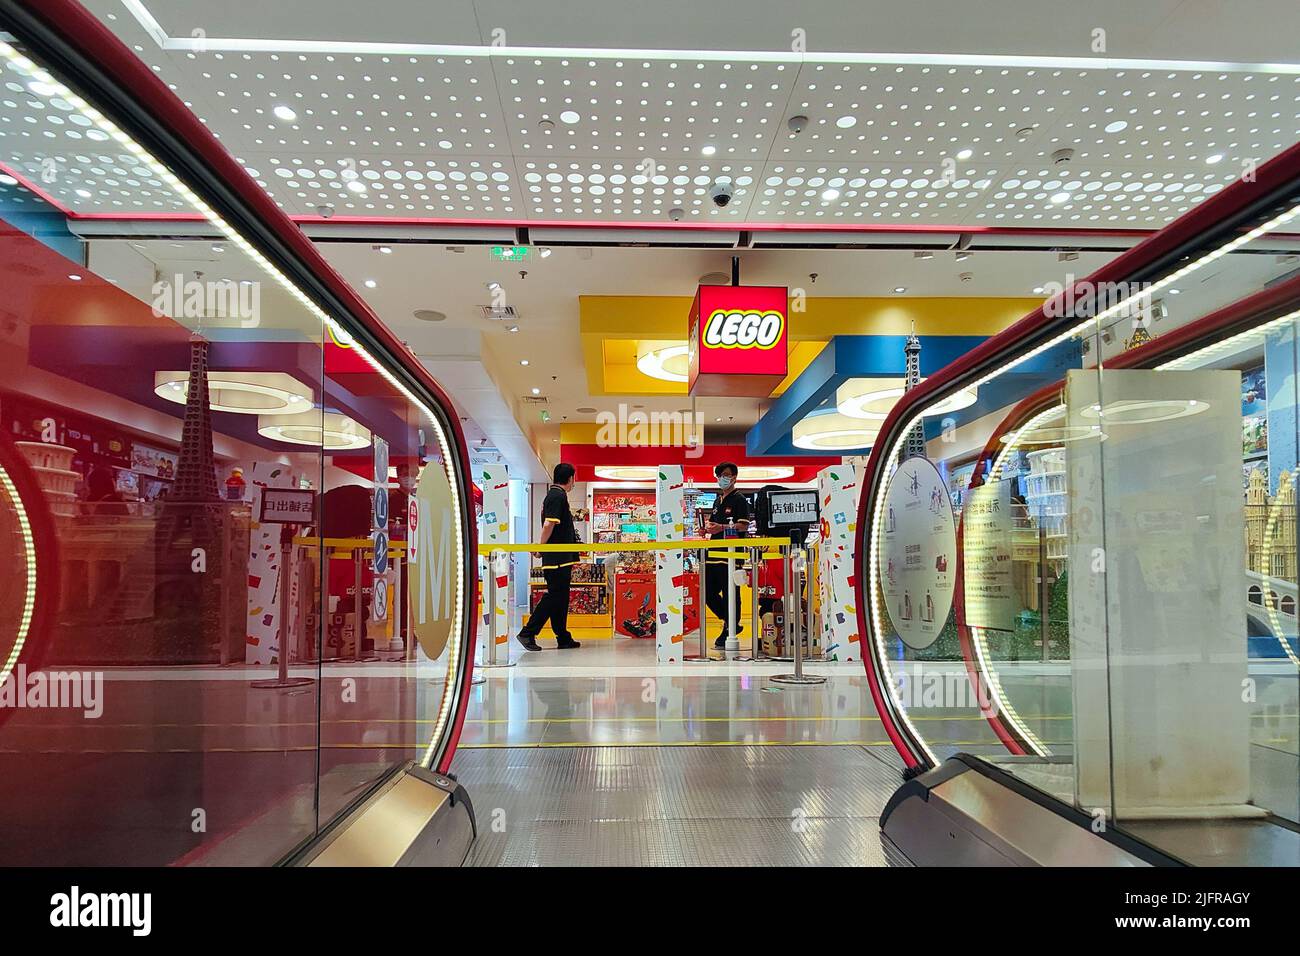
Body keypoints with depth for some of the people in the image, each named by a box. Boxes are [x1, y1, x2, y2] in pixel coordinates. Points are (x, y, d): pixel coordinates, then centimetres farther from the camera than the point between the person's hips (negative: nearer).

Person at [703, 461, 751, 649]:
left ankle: (730, 631, 7)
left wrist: (722, 527, -23)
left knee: (729, 594, -3)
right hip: (714, 552, 9)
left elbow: (743, 526, -14)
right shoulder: (718, 501, 21)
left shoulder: (739, 499, -4)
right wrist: (708, 527, 6)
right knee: (708, 592, 9)